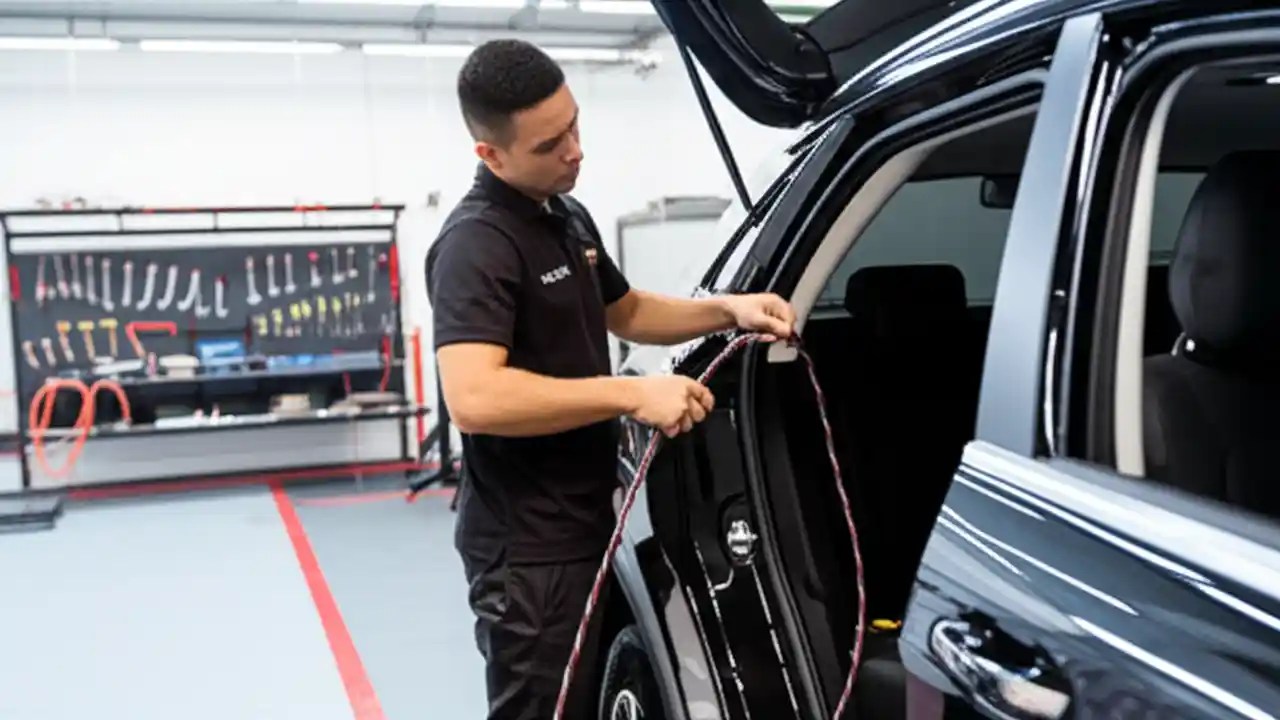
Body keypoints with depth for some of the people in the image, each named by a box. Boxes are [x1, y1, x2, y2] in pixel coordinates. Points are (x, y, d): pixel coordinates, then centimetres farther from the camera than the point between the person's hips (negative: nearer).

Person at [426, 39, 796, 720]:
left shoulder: (568, 217, 11)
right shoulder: (476, 243, -20)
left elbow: (626, 312, 24)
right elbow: (474, 399, -32)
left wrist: (728, 310, 9)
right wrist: (633, 395, -30)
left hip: (581, 527, 10)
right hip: (527, 548, -9)